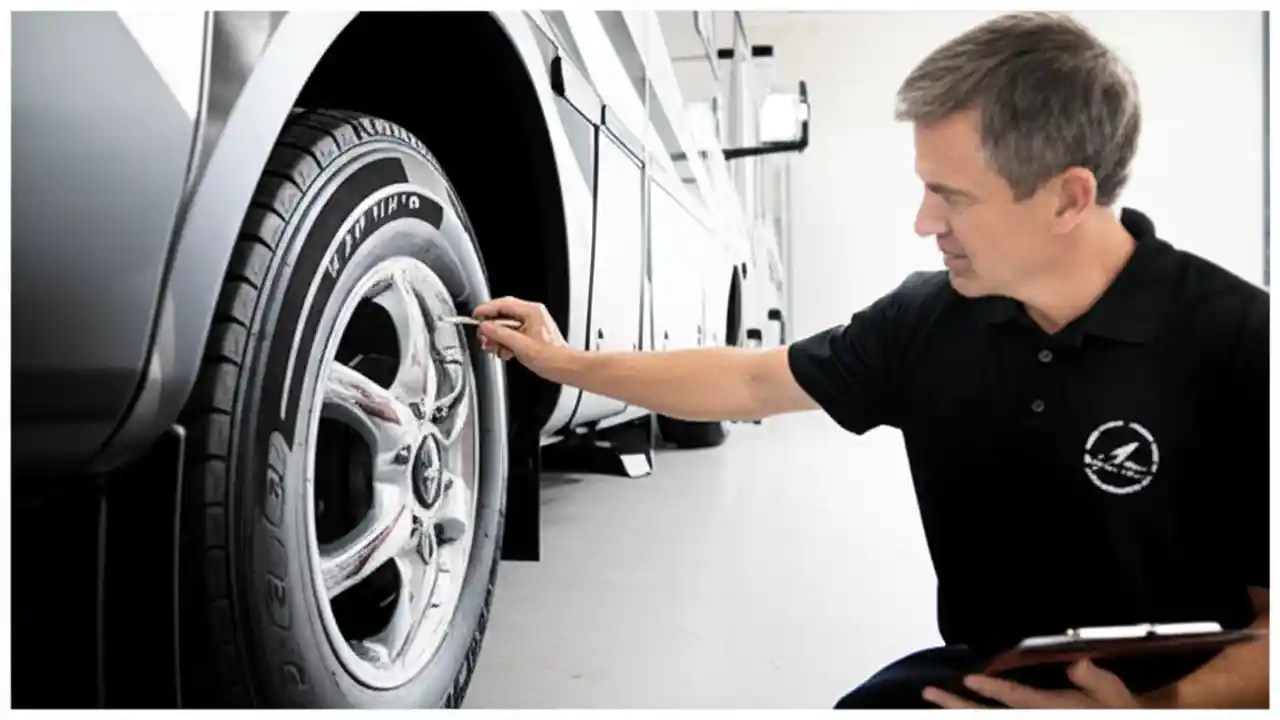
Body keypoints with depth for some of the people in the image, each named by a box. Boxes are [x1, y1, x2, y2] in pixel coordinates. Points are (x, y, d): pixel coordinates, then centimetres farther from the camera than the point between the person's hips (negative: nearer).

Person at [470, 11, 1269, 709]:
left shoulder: (1239, 340, -17)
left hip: (1162, 695, -3)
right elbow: (752, 381, 7)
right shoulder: (927, 318, -4)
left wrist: (1171, 704, -29)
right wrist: (571, 362, 10)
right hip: (972, 677, 4)